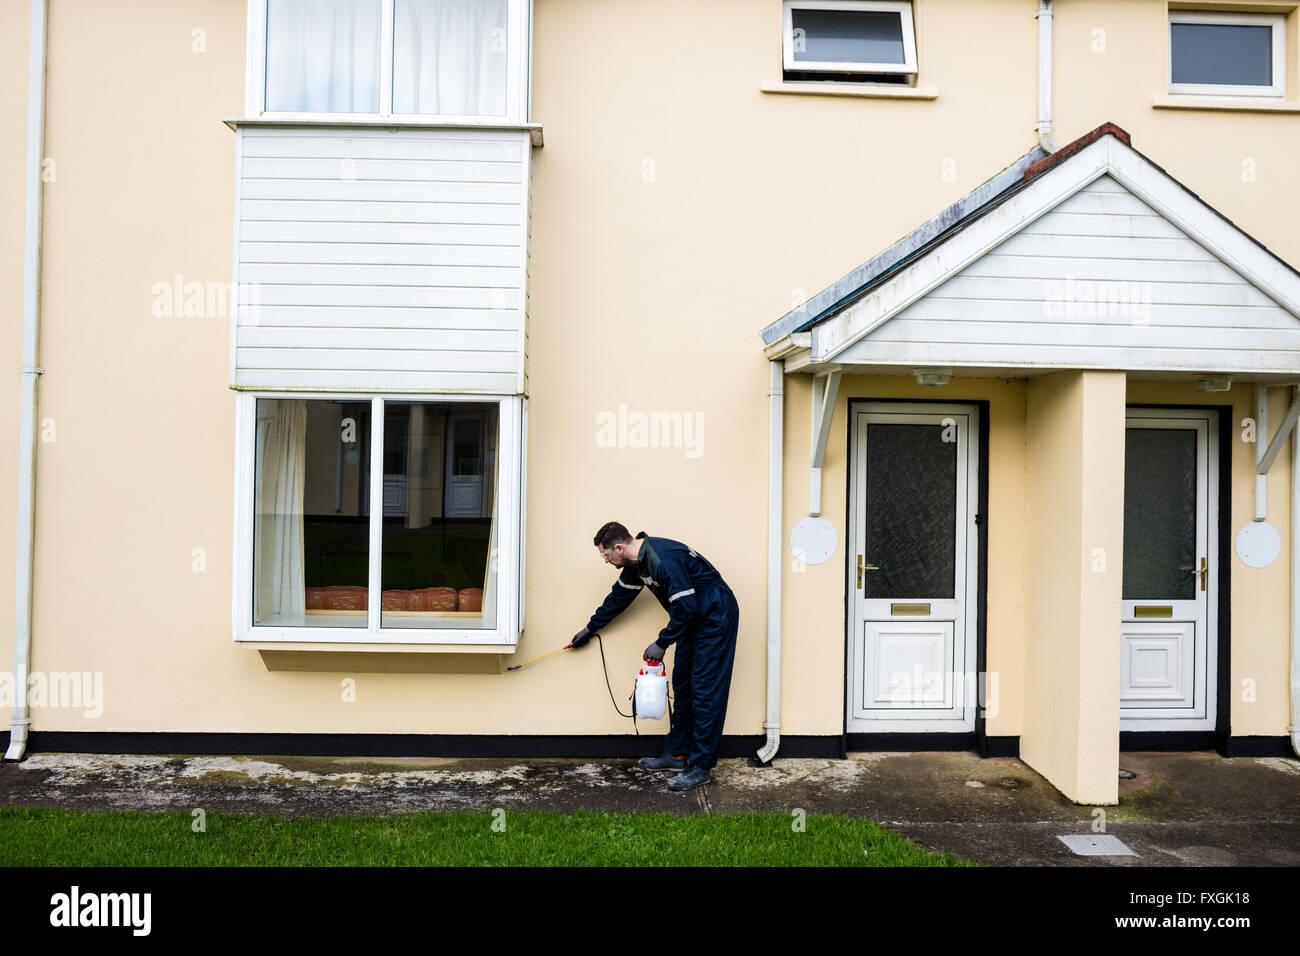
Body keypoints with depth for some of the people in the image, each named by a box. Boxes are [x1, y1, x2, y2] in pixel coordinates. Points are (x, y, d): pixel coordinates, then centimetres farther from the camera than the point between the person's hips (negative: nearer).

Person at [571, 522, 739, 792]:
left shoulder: (664, 559, -28)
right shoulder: (636, 563, 4)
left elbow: (685, 607, -27)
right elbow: (619, 597, 20)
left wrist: (662, 643, -18)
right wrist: (590, 628, 30)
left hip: (716, 616, -10)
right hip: (693, 619, 10)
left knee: (705, 690, -9)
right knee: (682, 686, 12)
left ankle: (702, 766, -5)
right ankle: (677, 754, 21)